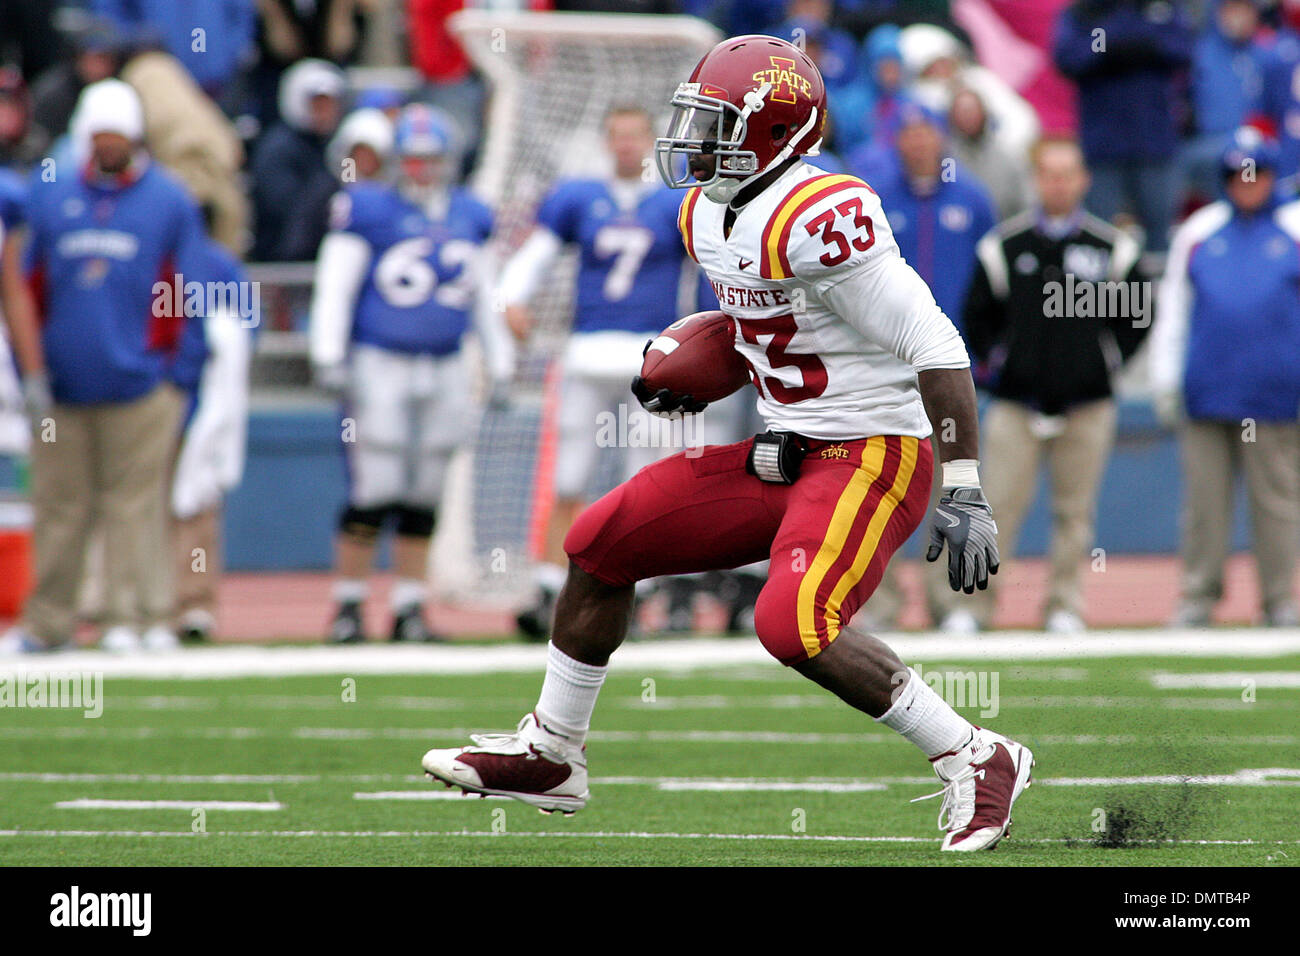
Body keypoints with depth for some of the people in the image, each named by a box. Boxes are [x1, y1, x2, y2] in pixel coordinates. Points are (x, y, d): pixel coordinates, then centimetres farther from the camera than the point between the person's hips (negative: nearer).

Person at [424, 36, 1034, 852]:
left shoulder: (816, 217, -23)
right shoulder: (711, 215, 6)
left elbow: (936, 348, -23)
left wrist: (965, 495, -25)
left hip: (871, 456, -10)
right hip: (786, 453, 10)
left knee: (794, 625, -28)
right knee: (601, 544, 9)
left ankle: (976, 761, -12)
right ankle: (550, 757, 25)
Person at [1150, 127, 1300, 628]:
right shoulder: (1198, 230, 13)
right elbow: (1172, 308, 14)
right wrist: (1166, 380, 7)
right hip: (1206, 393, 2)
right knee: (1204, 497, 1)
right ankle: (1198, 595, 7)